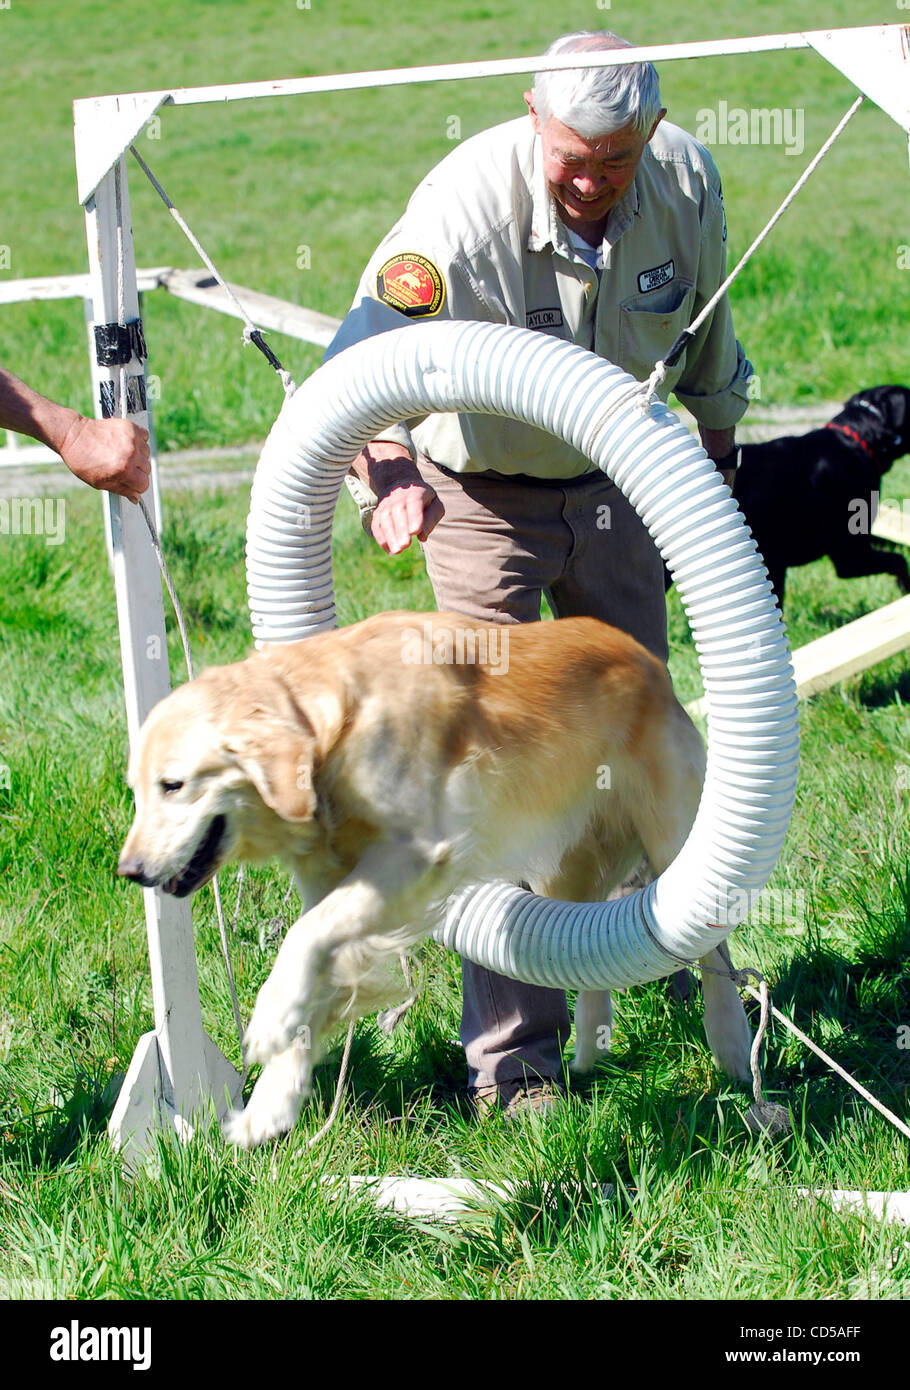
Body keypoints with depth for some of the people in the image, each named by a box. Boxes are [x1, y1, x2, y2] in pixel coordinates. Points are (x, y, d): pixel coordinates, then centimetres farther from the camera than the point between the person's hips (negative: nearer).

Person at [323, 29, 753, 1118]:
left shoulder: (687, 182, -16)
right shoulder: (465, 202, -32)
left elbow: (705, 330, 5)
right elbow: (372, 349, -44)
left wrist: (716, 448, 15)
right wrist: (384, 460, -63)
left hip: (610, 478, 4)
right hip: (481, 495, -4)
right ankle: (511, 1051, -7)